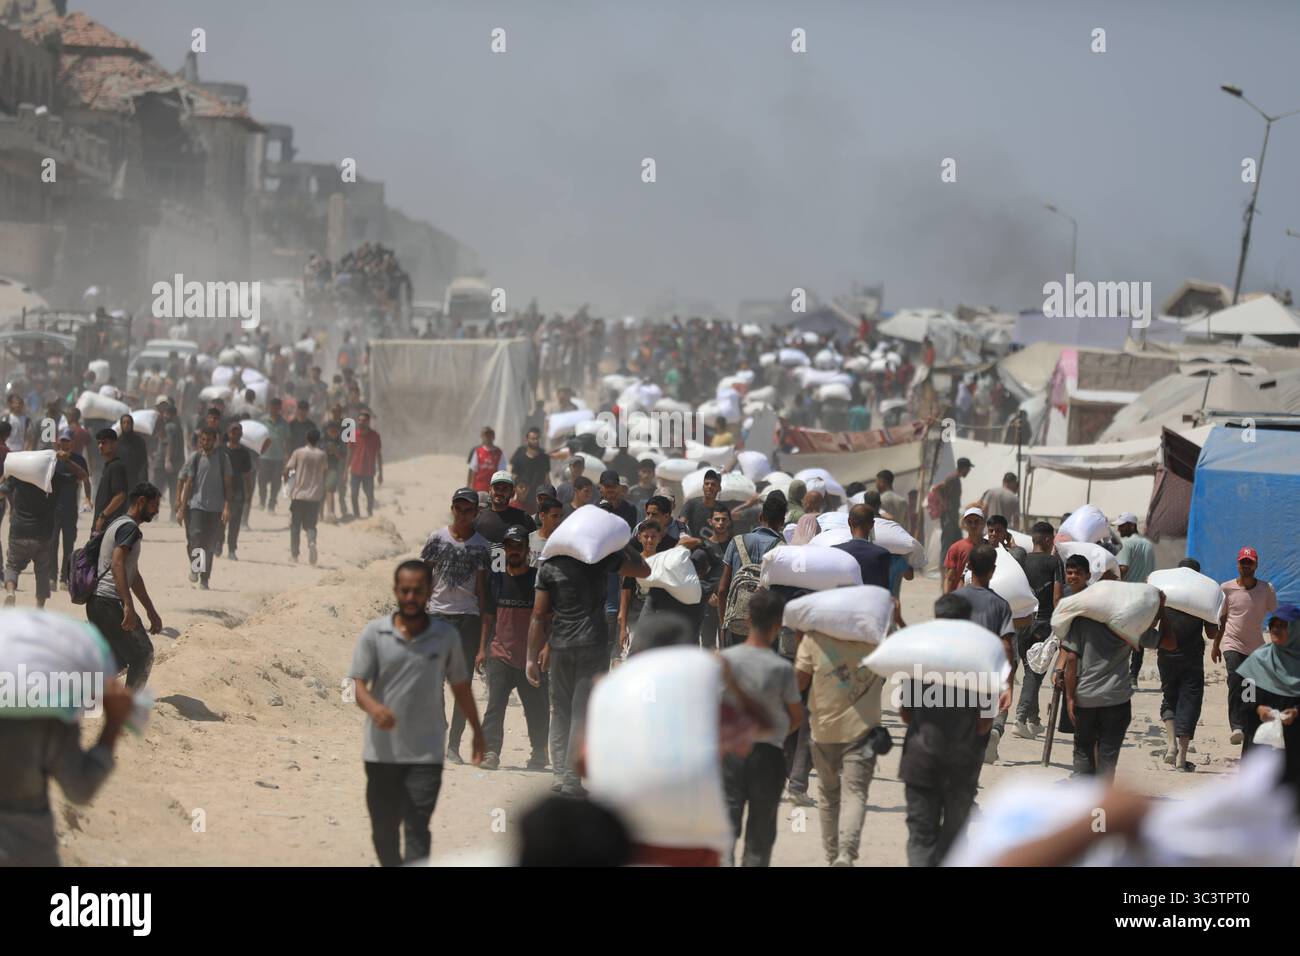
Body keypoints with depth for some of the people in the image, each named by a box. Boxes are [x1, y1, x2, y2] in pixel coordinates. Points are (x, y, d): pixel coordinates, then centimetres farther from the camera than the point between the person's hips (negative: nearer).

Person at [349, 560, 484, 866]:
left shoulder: (446, 636, 2)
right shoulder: (373, 634, -2)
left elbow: (460, 686, 14)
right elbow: (358, 684, -8)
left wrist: (477, 731, 20)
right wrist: (373, 706, -31)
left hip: (426, 753, -1)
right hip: (381, 752, 1)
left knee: (417, 831, -10)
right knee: (383, 830, 12)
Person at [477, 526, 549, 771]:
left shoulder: (538, 579, 1)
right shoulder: (496, 579, 10)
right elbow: (488, 617, 15)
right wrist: (482, 648, 10)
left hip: (532, 658, -2)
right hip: (500, 655, 2)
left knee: (537, 709, 3)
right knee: (495, 704, -10)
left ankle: (539, 753, 16)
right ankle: (490, 752, -10)